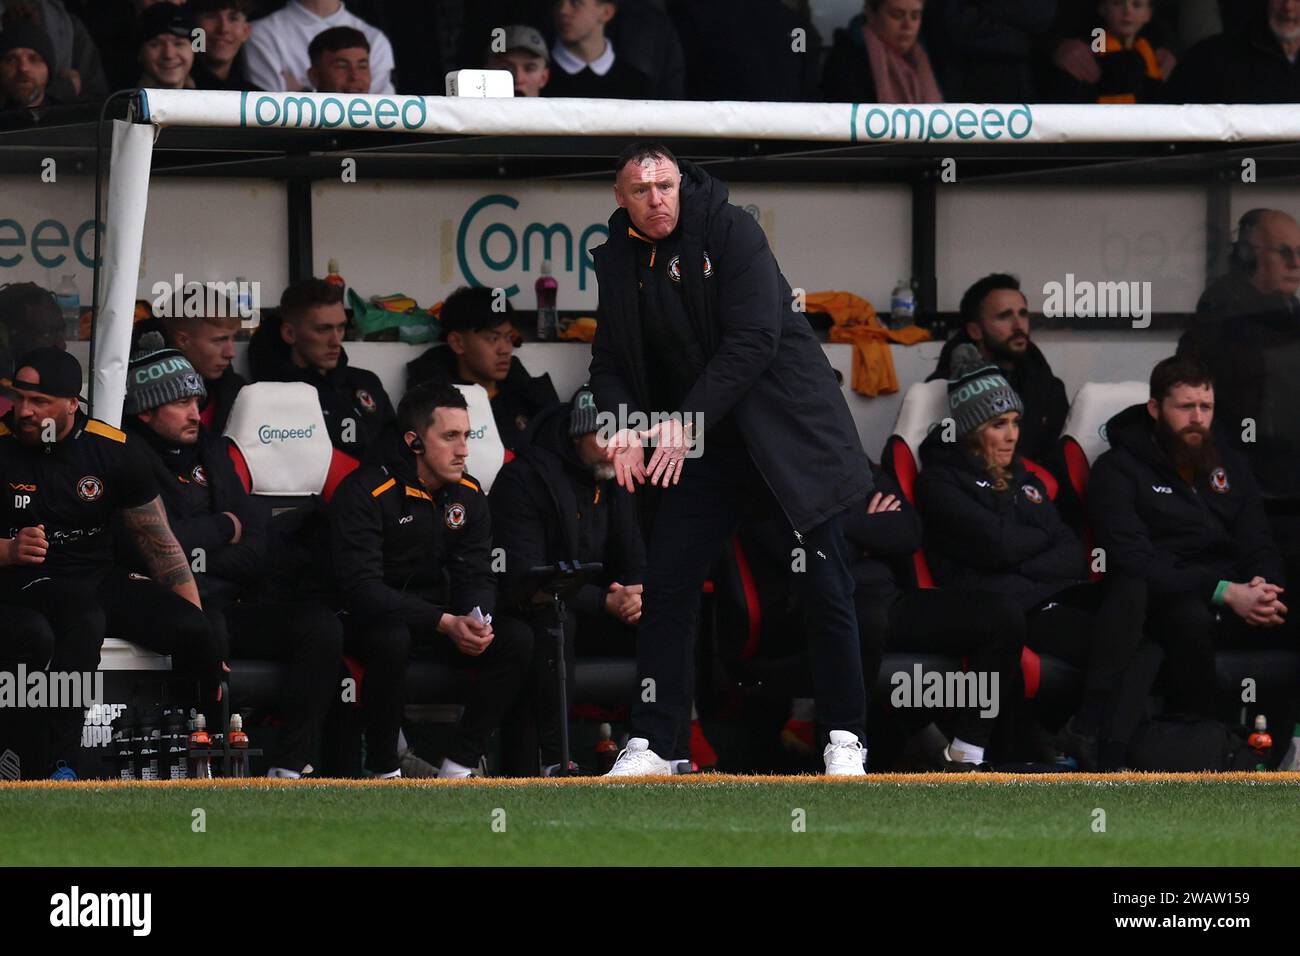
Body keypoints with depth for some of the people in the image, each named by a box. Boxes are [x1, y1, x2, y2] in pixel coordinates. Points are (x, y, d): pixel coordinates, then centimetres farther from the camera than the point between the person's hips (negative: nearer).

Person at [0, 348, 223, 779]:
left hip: (102, 578, 4)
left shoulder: (113, 451, 2)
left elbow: (160, 544, 7)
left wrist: (202, 643, 2)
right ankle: (59, 765, -41)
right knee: (84, 621, -38)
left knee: (192, 628, -20)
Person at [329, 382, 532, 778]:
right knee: (392, 640, -40)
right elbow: (360, 587, -25)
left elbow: (477, 577, 2)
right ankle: (383, 771, -23)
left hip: (439, 617, 6)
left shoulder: (468, 496, 3)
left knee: (517, 640, -17)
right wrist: (445, 623, -33)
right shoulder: (365, 491, -17)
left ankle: (459, 767, -14)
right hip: (369, 621, -6)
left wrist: (476, 620, -24)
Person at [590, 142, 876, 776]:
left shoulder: (730, 230, -13)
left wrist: (686, 422, -22)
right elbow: (610, 360, 10)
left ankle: (844, 740, 6)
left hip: (789, 432, -5)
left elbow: (752, 342, -20)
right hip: (701, 446, 5)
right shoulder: (618, 260, 5)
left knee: (825, 589, -4)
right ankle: (651, 745, 3)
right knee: (665, 584, -3)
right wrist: (620, 426, -10)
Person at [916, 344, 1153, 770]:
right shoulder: (941, 482, 6)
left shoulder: (1024, 479, 28)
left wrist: (1029, 568, -6)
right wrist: (1043, 539, 11)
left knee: (1130, 588, -26)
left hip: (1052, 596, 7)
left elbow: (1073, 554, 15)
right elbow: (997, 543, -9)